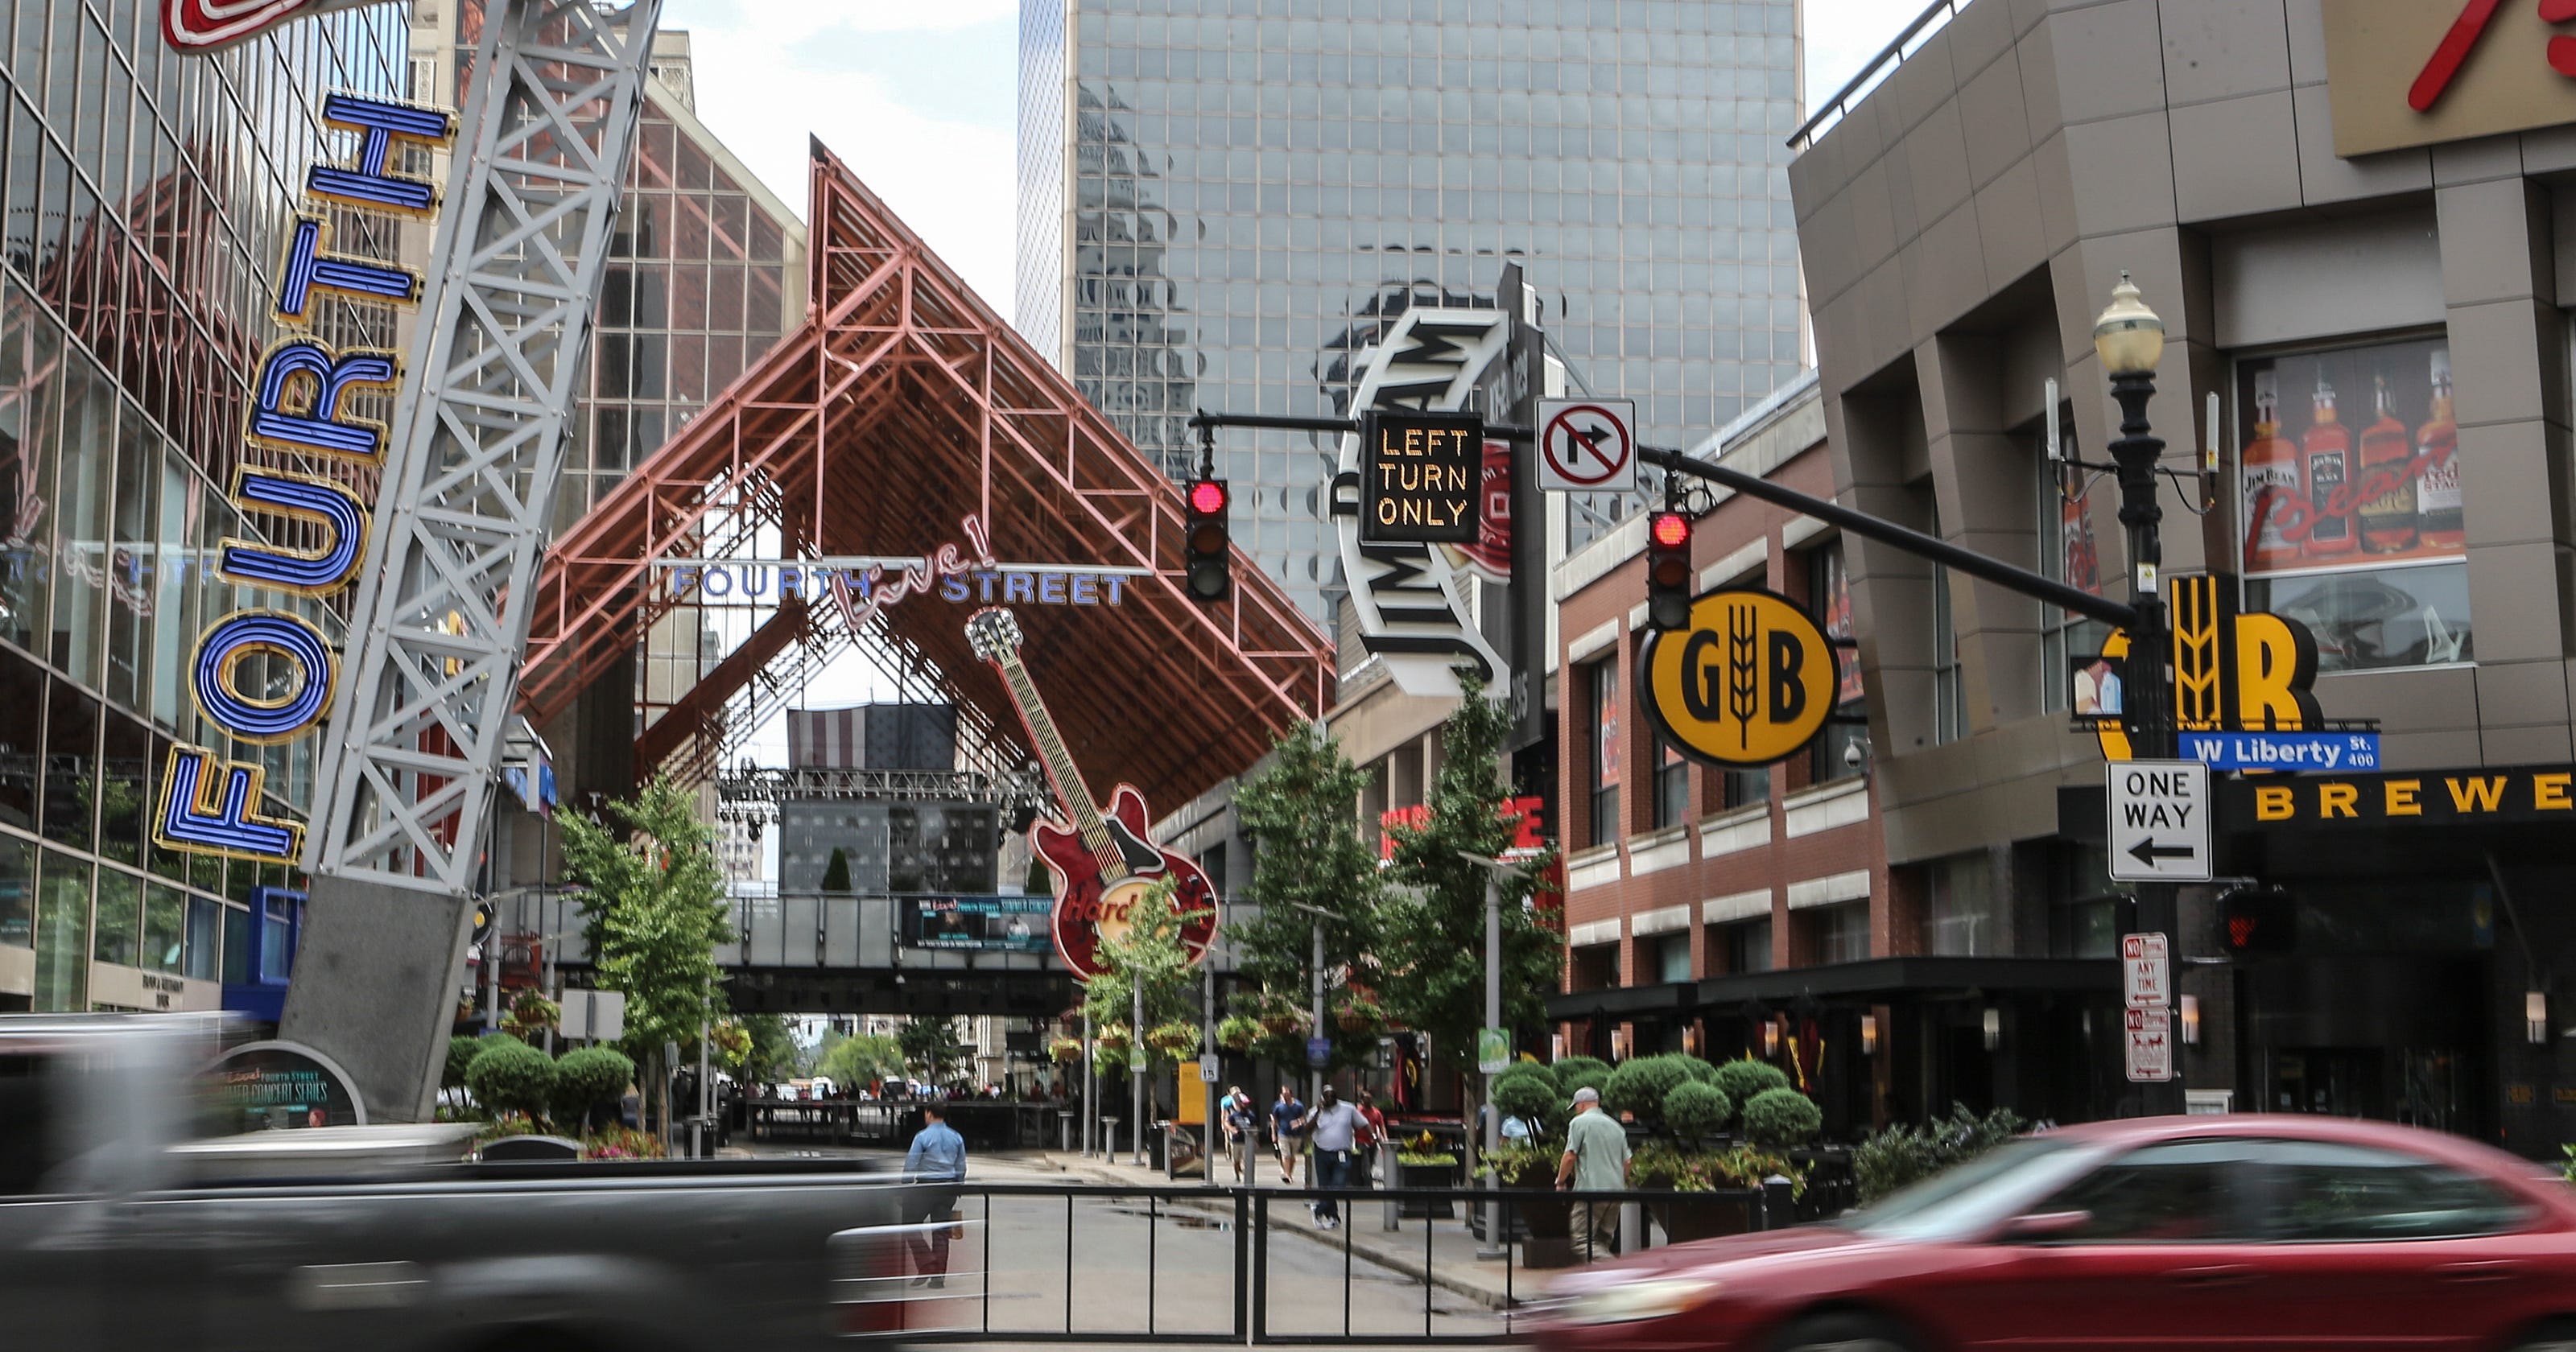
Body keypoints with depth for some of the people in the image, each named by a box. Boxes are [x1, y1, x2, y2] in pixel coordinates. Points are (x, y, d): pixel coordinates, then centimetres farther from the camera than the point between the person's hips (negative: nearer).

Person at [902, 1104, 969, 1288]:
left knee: (910, 1224, 5)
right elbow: (961, 1167, 13)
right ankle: (938, 1276, 6)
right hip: (949, 1188, 5)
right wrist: (958, 1189, 21)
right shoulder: (957, 1138, 9)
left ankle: (926, 1265, -8)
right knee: (941, 1232, 8)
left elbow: (911, 1164, -9)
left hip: (926, 1187, -5)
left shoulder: (922, 1136, -7)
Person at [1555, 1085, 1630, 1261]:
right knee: (1603, 1241, 14)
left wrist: (1560, 1182, 5)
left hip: (1590, 1189, -7)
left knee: (1583, 1241, -9)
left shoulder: (1579, 1122, -2)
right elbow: (1626, 1162, 19)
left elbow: (1570, 1156, -8)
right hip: (1616, 1190, 7)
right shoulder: (1616, 1126, 18)